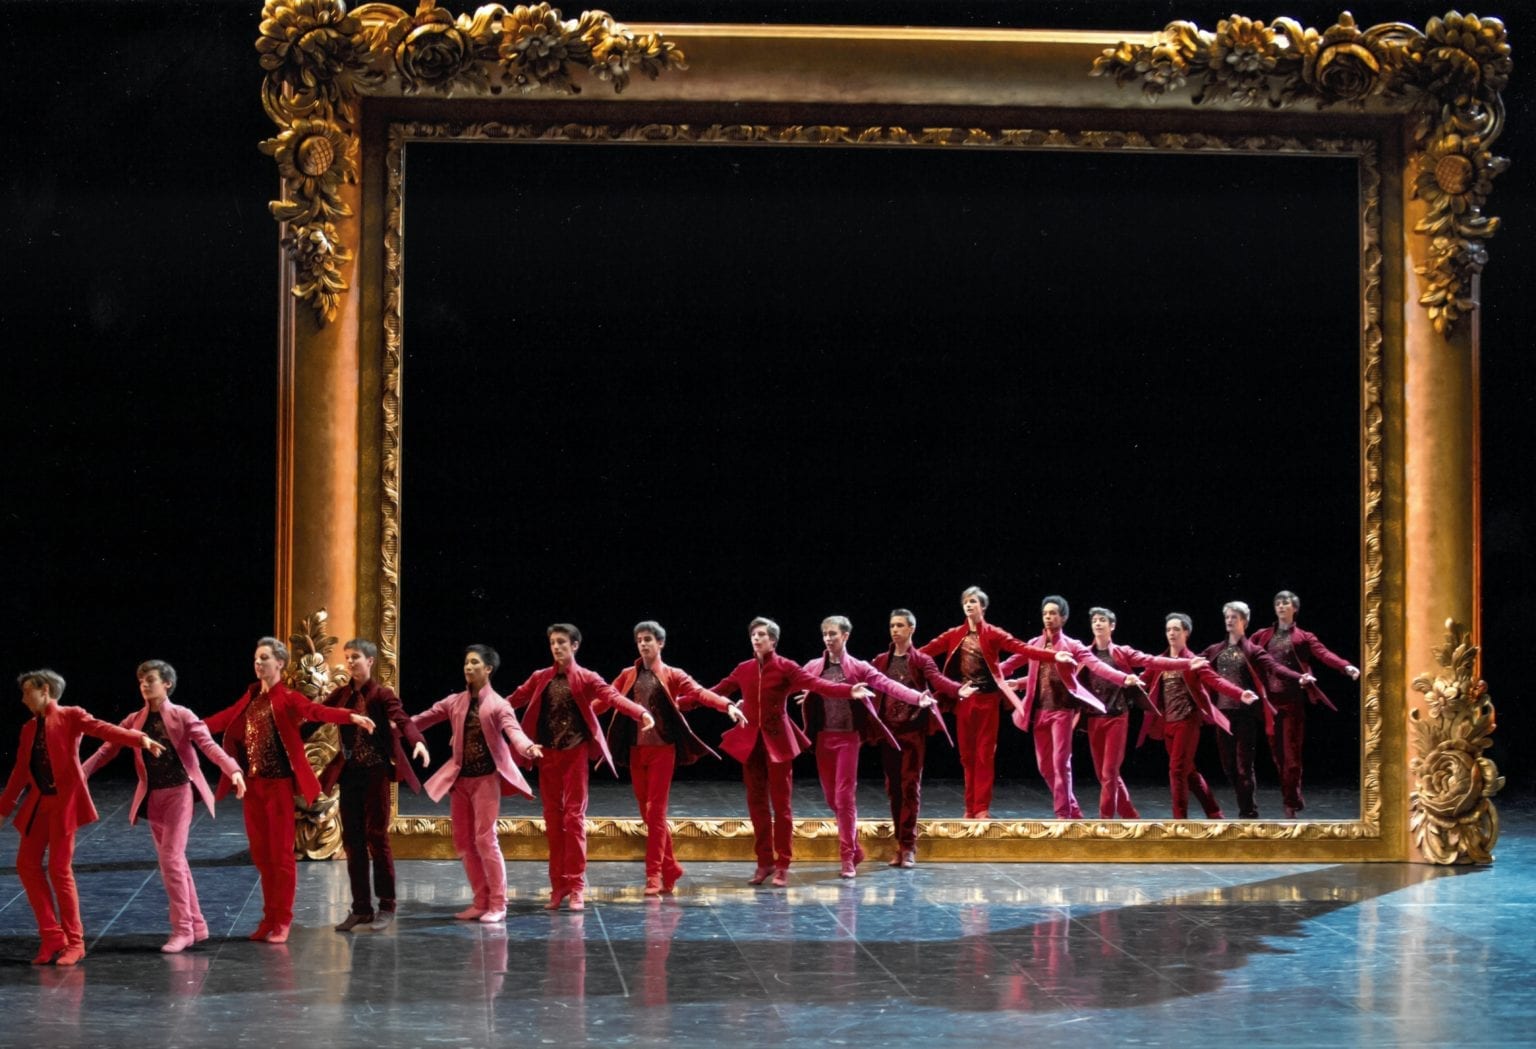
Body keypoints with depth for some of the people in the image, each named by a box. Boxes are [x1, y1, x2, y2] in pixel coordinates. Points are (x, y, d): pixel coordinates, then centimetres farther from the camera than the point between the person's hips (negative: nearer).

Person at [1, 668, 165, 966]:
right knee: (27, 864, 3)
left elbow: (103, 729, -16)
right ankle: (52, 938, 10)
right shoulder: (29, 728, 16)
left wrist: (140, 739, -32)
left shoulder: (70, 716, -2)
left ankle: (74, 942, 4)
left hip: (64, 801, -7)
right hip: (38, 803, 7)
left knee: (59, 869, -7)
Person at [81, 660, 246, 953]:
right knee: (174, 861, 10)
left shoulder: (182, 716, -8)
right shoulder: (134, 720, 7)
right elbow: (107, 749, 3)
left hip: (178, 793, -6)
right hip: (153, 797, 6)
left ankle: (182, 929, -3)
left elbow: (208, 745, -19)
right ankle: (196, 926, 18)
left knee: (171, 859, -11)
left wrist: (233, 771, -35)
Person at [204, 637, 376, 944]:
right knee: (260, 853, 11)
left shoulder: (287, 698, -9)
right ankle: (269, 917, 21)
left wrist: (351, 717, -43)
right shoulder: (250, 697, 11)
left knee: (280, 852, -1)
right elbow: (225, 718, 17)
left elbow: (315, 711, -25)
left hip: (278, 783, -6)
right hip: (252, 784, 6)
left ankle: (282, 921, 6)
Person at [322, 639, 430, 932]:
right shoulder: (341, 695, 8)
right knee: (352, 840, 6)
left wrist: (418, 742, -41)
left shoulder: (382, 694, -7)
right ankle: (361, 908, 13)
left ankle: (386, 906, 6)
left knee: (376, 837, -3)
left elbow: (402, 720, -22)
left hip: (375, 774, -5)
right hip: (349, 773, 5)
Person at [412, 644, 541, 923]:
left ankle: (498, 904, -4)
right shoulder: (454, 702, 7)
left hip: (486, 777, -6)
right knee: (463, 841, 8)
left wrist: (527, 747, -45)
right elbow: (424, 718, 6)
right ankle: (480, 902, 16)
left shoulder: (498, 704, -8)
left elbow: (513, 730, -24)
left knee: (485, 839, -11)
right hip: (460, 778, 6)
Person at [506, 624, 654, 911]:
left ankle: (576, 886, -2)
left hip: (576, 753, -3)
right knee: (552, 819, 5)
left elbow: (612, 696, -15)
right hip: (547, 754, 3)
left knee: (574, 817, -5)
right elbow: (514, 700, 6)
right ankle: (558, 886, 10)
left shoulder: (586, 678, -2)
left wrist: (641, 713, -31)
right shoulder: (540, 678, 9)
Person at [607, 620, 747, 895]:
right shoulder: (627, 676, 11)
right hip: (635, 750, 4)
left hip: (662, 749, -4)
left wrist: (728, 706, -29)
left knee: (656, 812, -7)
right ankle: (670, 868, 18)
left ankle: (654, 874, -4)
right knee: (647, 813, 7)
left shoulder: (673, 676, 0)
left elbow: (699, 693, -13)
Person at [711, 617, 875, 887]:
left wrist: (849, 691, -31)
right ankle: (764, 862, 15)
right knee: (756, 802, 7)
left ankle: (783, 865, 3)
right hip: (750, 741, 4)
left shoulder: (785, 667, -5)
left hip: (778, 741, -4)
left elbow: (816, 683, -16)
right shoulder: (743, 669, 8)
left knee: (781, 803, -1)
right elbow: (717, 691, 15)